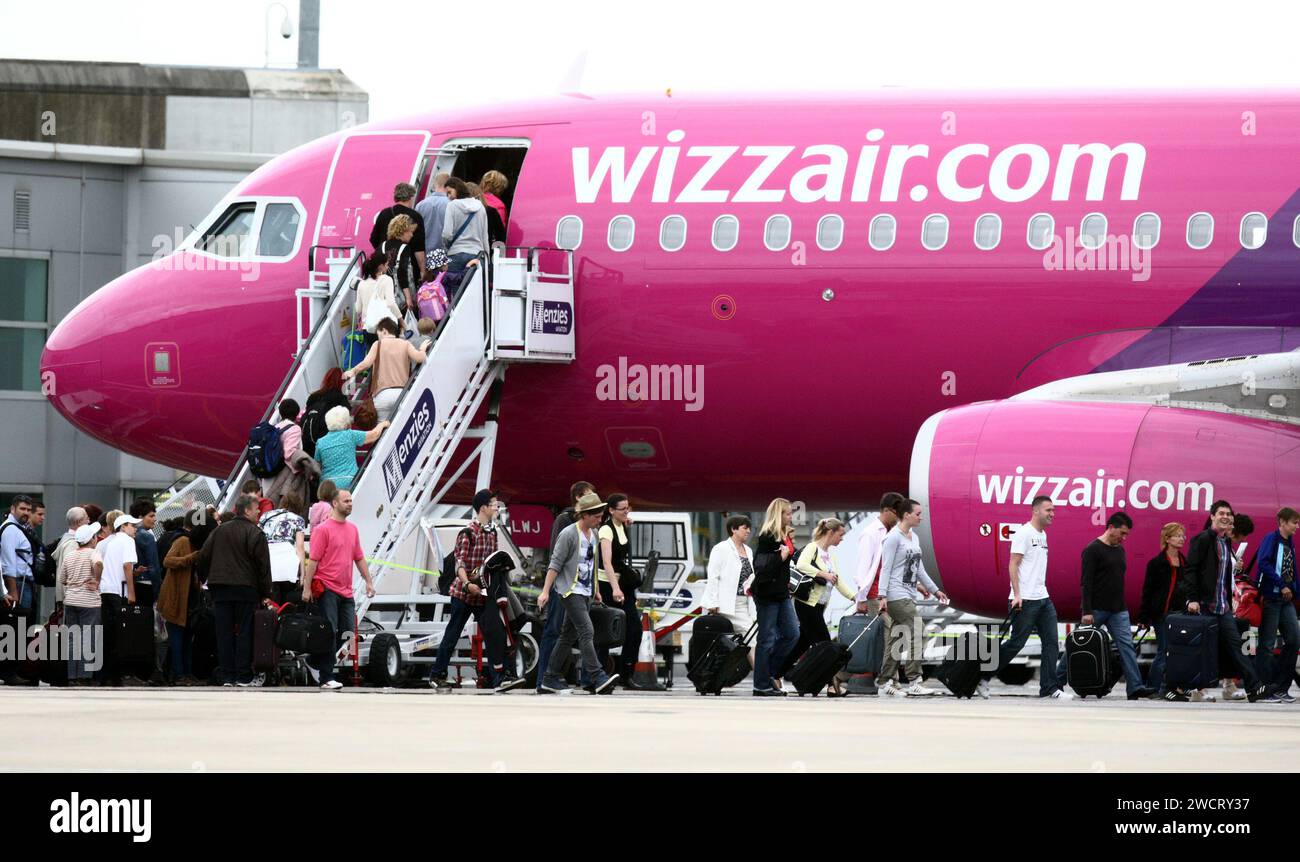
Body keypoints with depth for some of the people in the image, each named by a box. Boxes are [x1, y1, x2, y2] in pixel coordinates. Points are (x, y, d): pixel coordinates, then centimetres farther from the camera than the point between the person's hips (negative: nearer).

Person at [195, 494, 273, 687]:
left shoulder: (219, 531, 10)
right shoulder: (255, 534, -5)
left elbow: (203, 558, 10)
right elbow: (263, 566, -7)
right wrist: (265, 594, -3)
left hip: (220, 590, 4)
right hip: (245, 589, -4)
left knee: (224, 633, 5)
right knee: (244, 632, 0)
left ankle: (226, 676, 4)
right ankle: (244, 676, -2)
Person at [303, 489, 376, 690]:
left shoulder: (352, 529, 15)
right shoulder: (323, 529, -7)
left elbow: (359, 558, 22)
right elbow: (313, 560, -9)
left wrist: (368, 581, 17)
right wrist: (307, 587, -13)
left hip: (346, 592, 7)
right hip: (327, 590, -7)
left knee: (348, 631, 4)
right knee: (329, 633, -7)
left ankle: (317, 662, 20)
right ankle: (326, 678, -3)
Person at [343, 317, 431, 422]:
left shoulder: (378, 344, 7)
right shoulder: (405, 344, 11)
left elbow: (367, 363, -5)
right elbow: (419, 358, -3)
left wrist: (353, 371, 10)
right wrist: (422, 349, 18)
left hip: (383, 393, -2)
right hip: (403, 392, 2)